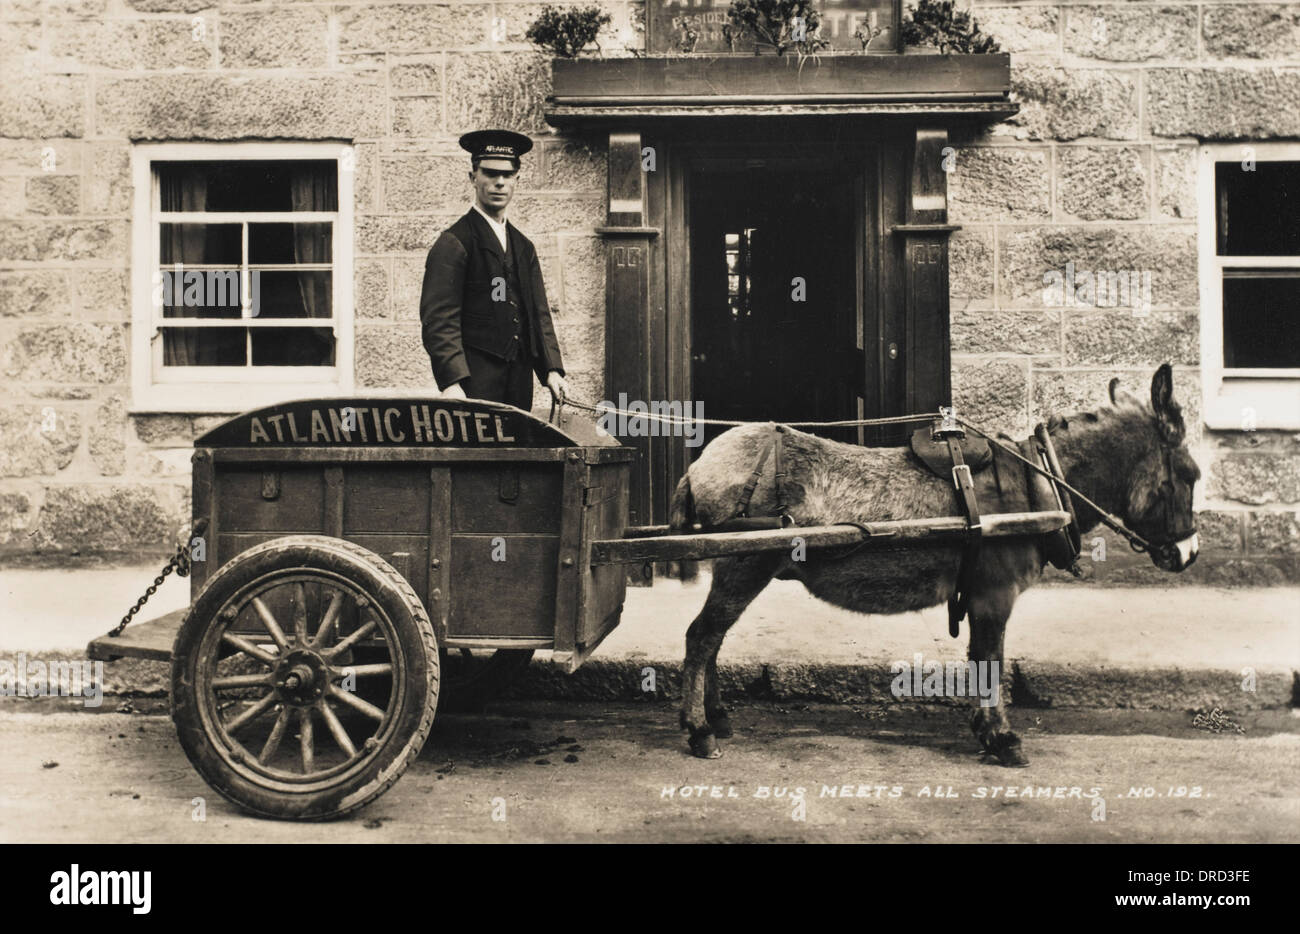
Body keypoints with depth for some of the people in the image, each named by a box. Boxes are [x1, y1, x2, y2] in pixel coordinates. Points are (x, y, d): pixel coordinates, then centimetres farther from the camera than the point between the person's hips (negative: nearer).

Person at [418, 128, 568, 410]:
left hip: (520, 378, 6)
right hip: (475, 381, -6)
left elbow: (539, 313, 18)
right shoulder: (452, 244, -3)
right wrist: (451, 382, -21)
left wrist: (551, 369, 5)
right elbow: (438, 319, -11)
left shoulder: (524, 247, 18)